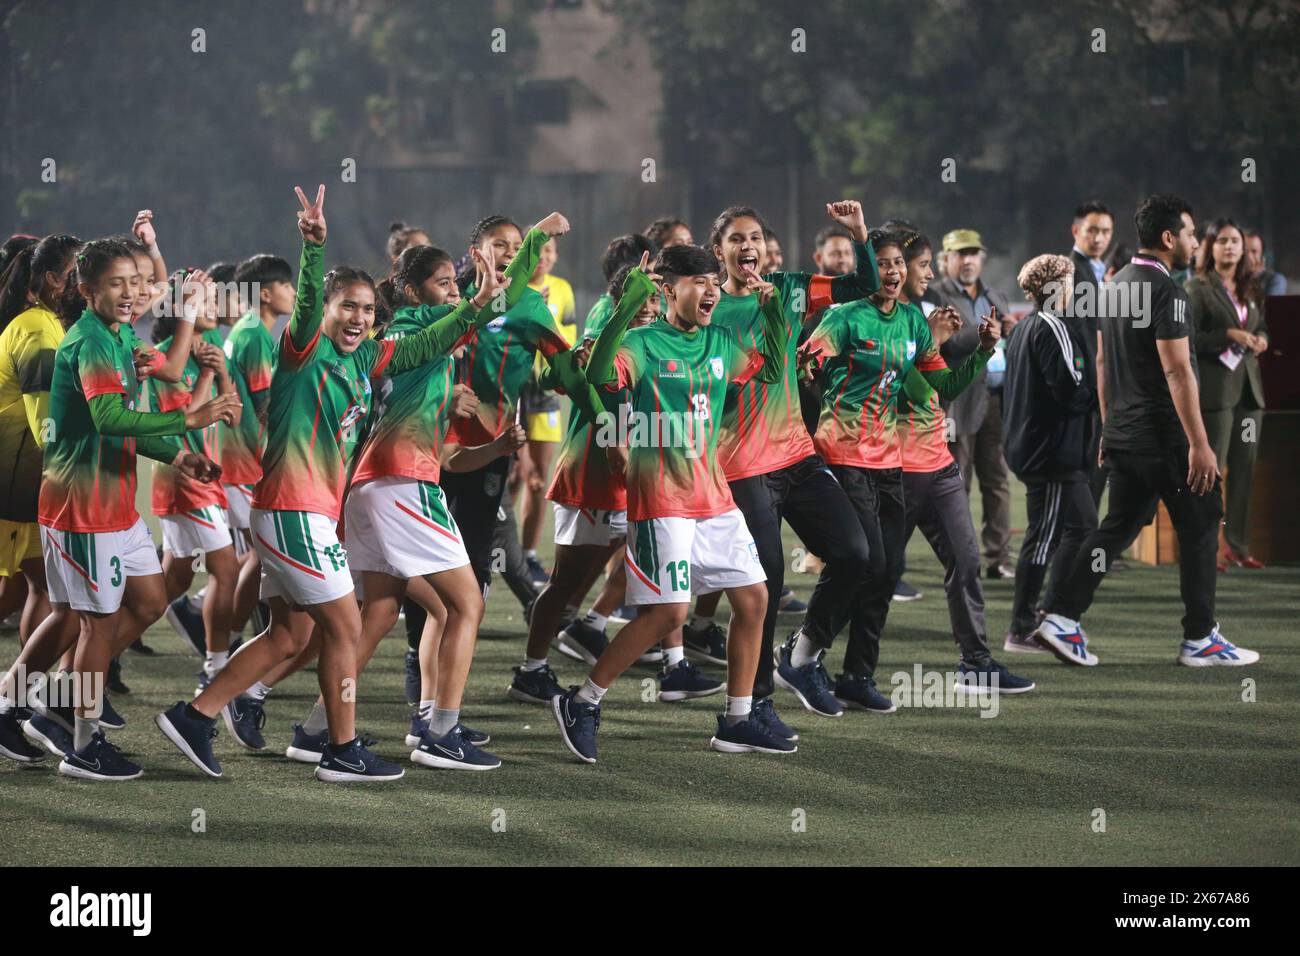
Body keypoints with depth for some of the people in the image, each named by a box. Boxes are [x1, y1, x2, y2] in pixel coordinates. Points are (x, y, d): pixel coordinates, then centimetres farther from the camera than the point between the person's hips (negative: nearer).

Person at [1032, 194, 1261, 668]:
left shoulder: (1117, 285, 11)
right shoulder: (1166, 292, -17)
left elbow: (1102, 362, 17)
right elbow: (1177, 371, -21)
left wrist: (1109, 426, 23)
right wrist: (1200, 445, -21)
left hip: (1123, 435, 8)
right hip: (1165, 440, -8)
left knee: (1118, 527, 12)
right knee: (1199, 527, 3)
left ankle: (1061, 618, 2)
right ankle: (1199, 639, 8)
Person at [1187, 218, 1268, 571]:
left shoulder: (1249, 288, 15)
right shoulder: (1197, 288, -4)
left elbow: (1261, 328, 25)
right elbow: (1188, 336, -12)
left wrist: (1260, 340, 3)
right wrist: (1228, 336, -20)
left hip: (1248, 386, 7)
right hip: (1216, 388, -7)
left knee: (1244, 470, 7)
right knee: (1212, 470, -5)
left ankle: (1238, 545, 12)